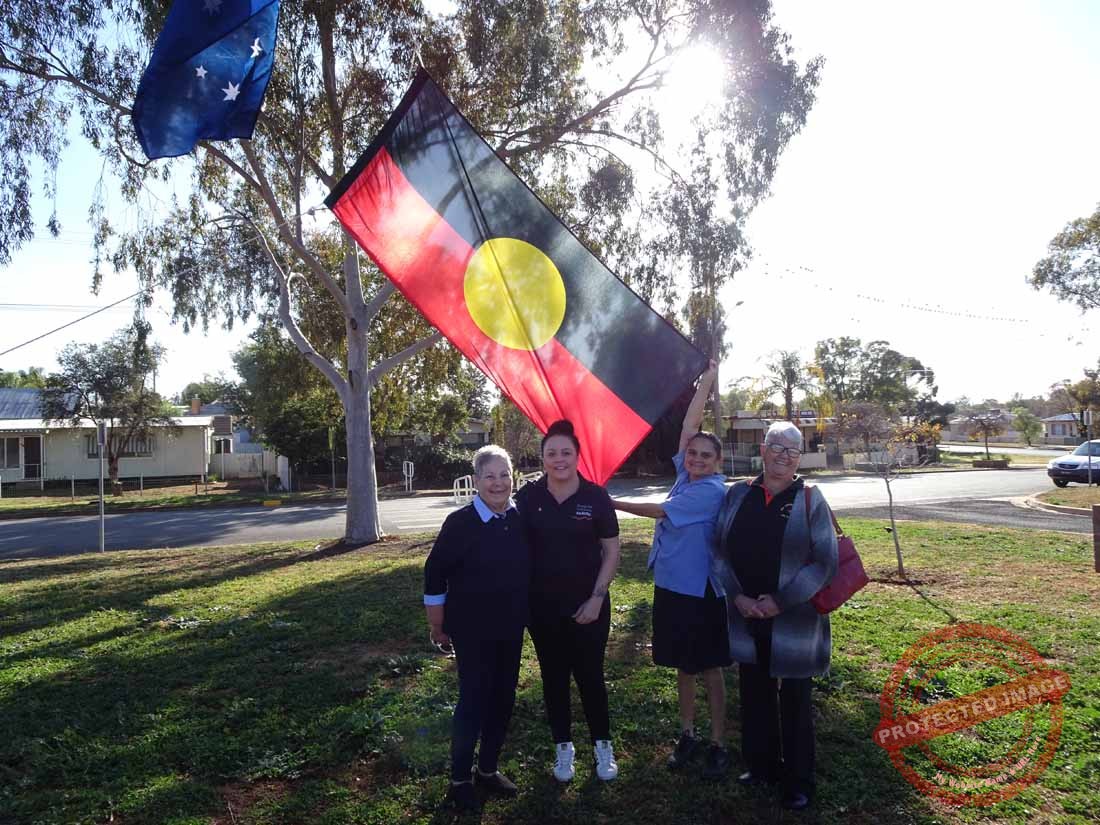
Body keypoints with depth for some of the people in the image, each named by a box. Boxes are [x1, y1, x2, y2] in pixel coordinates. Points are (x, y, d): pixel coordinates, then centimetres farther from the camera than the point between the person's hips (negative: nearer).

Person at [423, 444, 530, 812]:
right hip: (472, 630, -5)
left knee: (503, 698, 13)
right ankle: (460, 779, 19)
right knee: (474, 700, 0)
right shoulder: (460, 523, -16)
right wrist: (437, 626, -6)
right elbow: (434, 574, -10)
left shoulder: (521, 519, -2)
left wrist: (525, 615, 13)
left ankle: (488, 769, 32)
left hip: (511, 628, 5)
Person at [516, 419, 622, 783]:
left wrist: (597, 597, -9)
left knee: (590, 676, 8)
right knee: (554, 678, 14)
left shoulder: (596, 497, -9)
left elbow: (611, 550, -3)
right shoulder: (528, 497, -5)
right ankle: (563, 747, 31)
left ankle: (602, 745, 30)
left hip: (588, 605, -1)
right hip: (543, 606, 2)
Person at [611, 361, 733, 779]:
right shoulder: (685, 475, 4)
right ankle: (687, 735, 30)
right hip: (670, 584, 7)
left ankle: (718, 744, 18)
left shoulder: (712, 490, -16)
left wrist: (614, 503, -5)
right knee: (682, 665, 16)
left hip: (701, 590, -7)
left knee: (709, 667, 6)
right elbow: (688, 425, 6)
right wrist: (705, 382, 7)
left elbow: (660, 511, -14)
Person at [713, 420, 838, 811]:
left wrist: (781, 601, -15)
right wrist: (738, 596, -9)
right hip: (746, 615, 3)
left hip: (794, 620, -3)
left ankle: (798, 780, 26)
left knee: (794, 701, 10)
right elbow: (722, 551, 4)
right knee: (755, 695, 16)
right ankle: (761, 764, 35)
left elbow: (825, 562, -11)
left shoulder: (810, 499, -7)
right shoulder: (738, 494, 1)